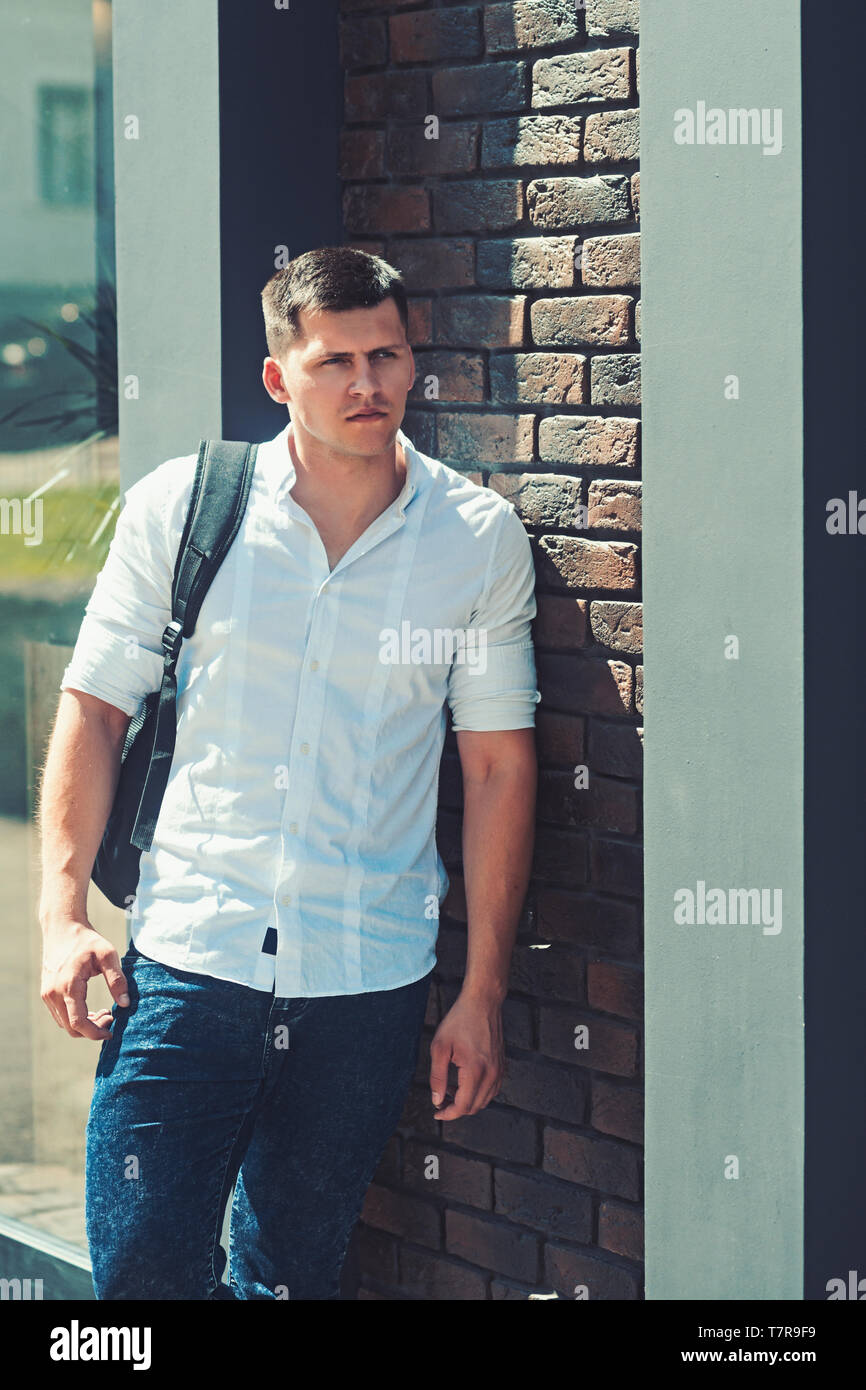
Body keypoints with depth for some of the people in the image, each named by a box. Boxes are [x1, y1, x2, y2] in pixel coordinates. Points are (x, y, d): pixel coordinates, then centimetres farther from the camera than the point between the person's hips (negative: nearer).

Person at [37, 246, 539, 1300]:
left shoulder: (480, 536, 1)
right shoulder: (177, 507, -1)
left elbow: (499, 764, 4)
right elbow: (93, 709, 5)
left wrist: (484, 993, 2)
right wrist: (62, 916, -3)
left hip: (371, 981, 1)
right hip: (187, 963, -1)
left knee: (288, 1275, 11)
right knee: (138, 1269, -4)